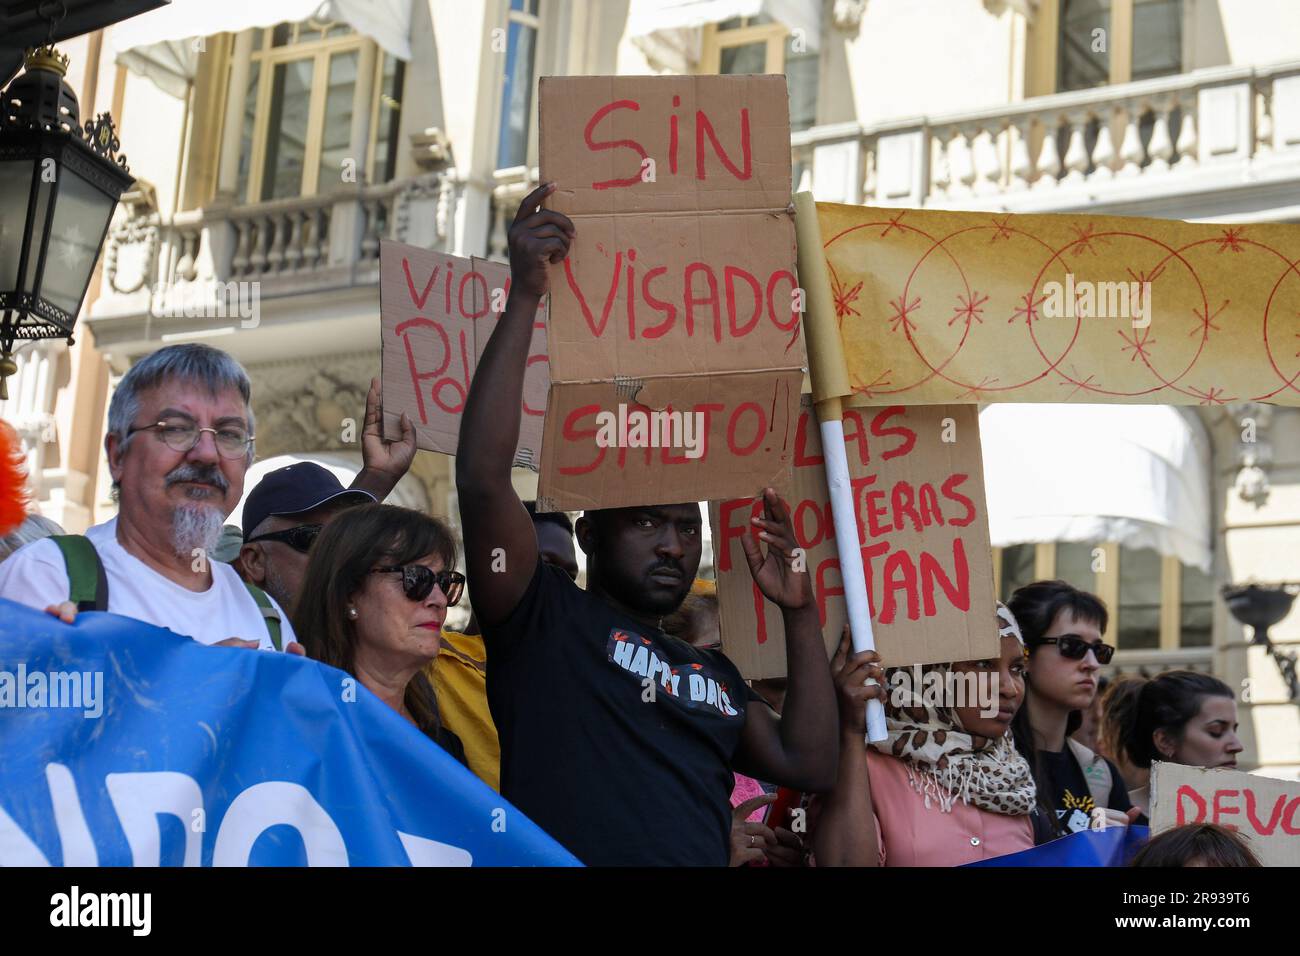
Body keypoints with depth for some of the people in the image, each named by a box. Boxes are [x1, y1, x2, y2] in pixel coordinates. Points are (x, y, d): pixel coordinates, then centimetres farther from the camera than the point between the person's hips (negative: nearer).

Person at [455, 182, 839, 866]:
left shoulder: (715, 675, 23)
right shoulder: (545, 619, 5)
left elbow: (808, 764, 19)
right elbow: (481, 478, -7)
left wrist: (799, 613, 17)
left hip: (705, 855, 5)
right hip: (566, 857, -5)